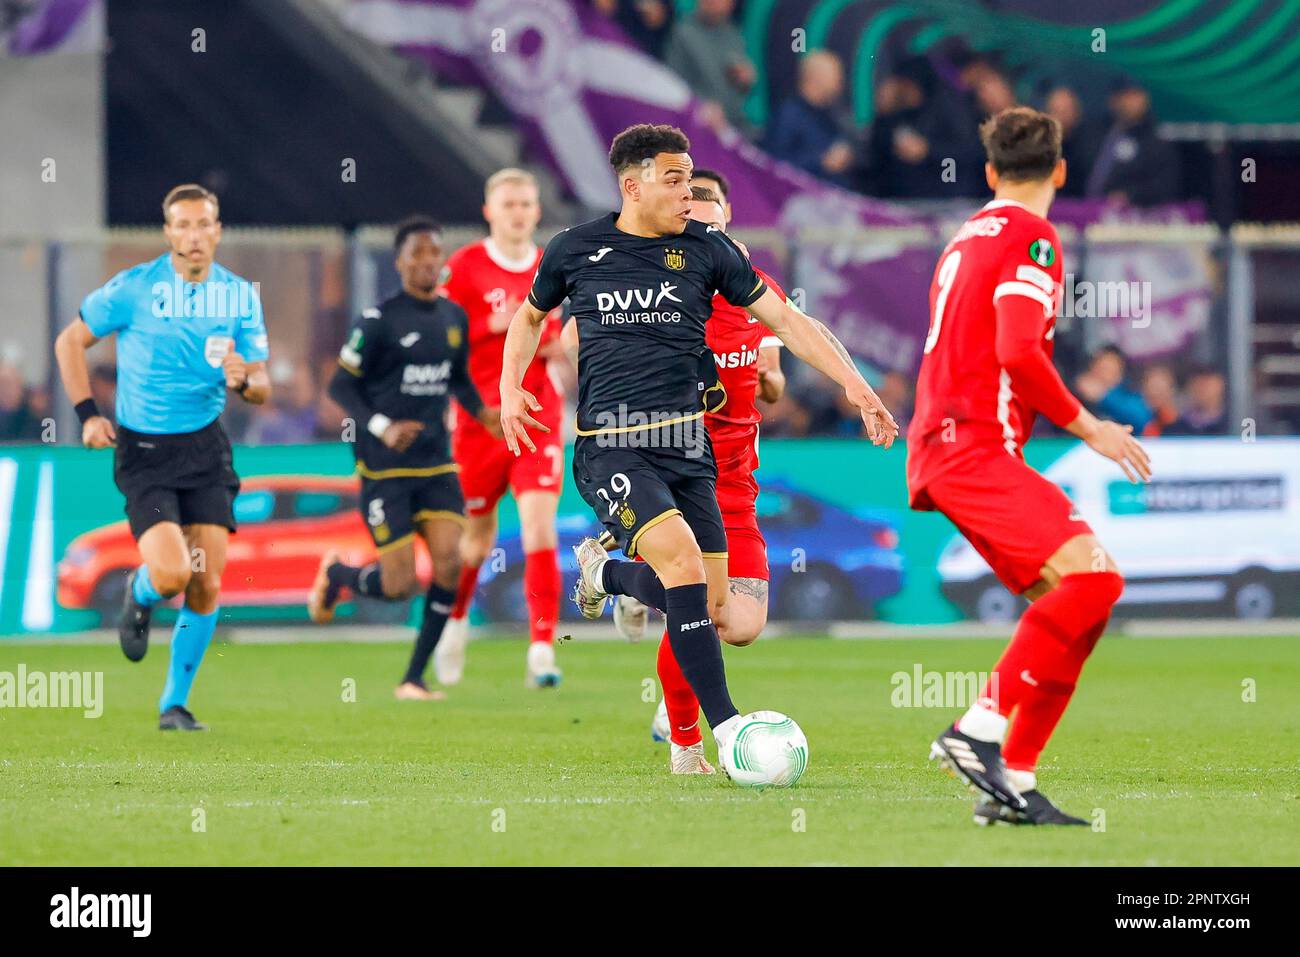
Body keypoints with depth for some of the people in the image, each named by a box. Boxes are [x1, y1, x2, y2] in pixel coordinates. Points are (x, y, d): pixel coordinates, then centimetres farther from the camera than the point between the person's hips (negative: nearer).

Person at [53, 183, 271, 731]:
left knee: (206, 587, -3)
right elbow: (70, 342, 4)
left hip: (205, 447, 3)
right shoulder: (133, 288, -8)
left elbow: (262, 390, 4)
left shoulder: (240, 296, 1)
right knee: (172, 573, -20)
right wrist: (87, 413, -5)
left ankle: (175, 705, 15)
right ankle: (139, 596, 19)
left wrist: (242, 380, -20)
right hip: (143, 451, -3)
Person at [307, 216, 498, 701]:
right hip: (385, 468, -5)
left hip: (437, 465, 5)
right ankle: (335, 573, 27)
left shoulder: (454, 317, 8)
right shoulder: (379, 320, -10)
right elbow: (340, 384, -7)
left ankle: (414, 678, 1)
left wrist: (483, 413, 4)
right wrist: (382, 428, -19)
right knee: (399, 585, -8)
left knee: (449, 563, -11)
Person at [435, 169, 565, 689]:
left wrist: (555, 345, -1)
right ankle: (455, 621, 39)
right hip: (481, 417, -2)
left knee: (540, 524, -14)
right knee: (477, 534, 9)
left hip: (539, 419, 2)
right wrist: (493, 325, -18)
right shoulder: (464, 267, -3)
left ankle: (542, 650, -17)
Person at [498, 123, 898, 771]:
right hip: (611, 445, -3)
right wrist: (510, 388, 7)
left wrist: (852, 383, 1)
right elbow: (531, 314, 22)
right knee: (683, 558, -27)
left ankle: (604, 571, 31)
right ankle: (724, 725, -24)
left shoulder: (706, 250, 5)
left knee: (712, 603, -2)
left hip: (687, 448, 3)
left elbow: (783, 319, 8)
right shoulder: (575, 251, 3)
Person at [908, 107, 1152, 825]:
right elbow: (1020, 352, -18)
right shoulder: (1031, 237, -6)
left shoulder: (967, 237, 23)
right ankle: (980, 730, -25)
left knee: (1070, 600, 5)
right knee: (1091, 572, -23)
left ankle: (1010, 783, 1)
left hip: (946, 442, 10)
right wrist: (1087, 428, -9)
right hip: (973, 447, -10)